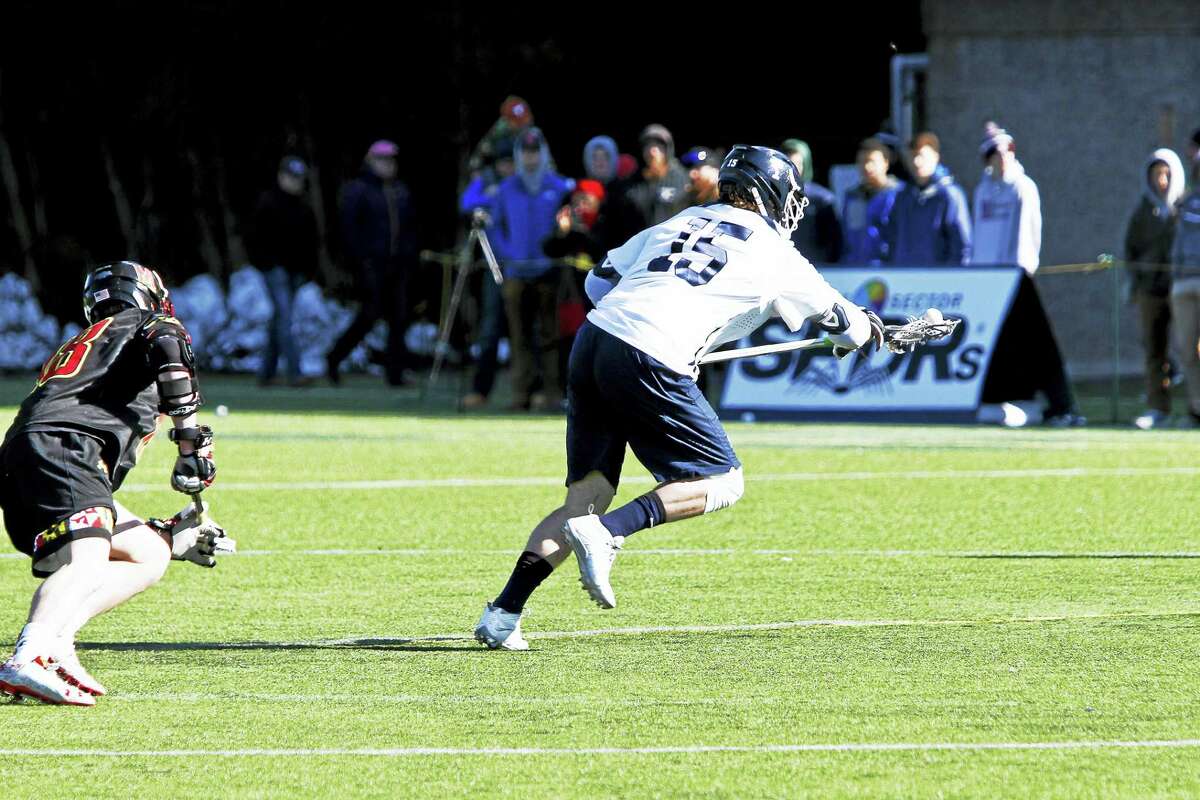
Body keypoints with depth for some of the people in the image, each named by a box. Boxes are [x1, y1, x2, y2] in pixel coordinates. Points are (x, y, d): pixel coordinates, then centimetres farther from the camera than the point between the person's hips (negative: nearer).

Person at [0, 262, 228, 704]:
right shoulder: (140, 323, 21)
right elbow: (167, 346, -10)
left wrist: (169, 537, 41)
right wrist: (190, 438, -9)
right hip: (59, 448, -8)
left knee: (149, 555, 14)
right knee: (87, 563, -27)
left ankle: (54, 639, -6)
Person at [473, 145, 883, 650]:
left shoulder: (682, 221, 25)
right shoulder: (774, 257, 11)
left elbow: (599, 281, 26)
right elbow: (834, 315, 28)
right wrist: (866, 328, 51)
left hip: (591, 340, 6)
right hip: (649, 363, -6)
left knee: (586, 496, 11)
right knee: (722, 483, 6)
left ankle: (503, 614, -2)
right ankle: (606, 532, -16)